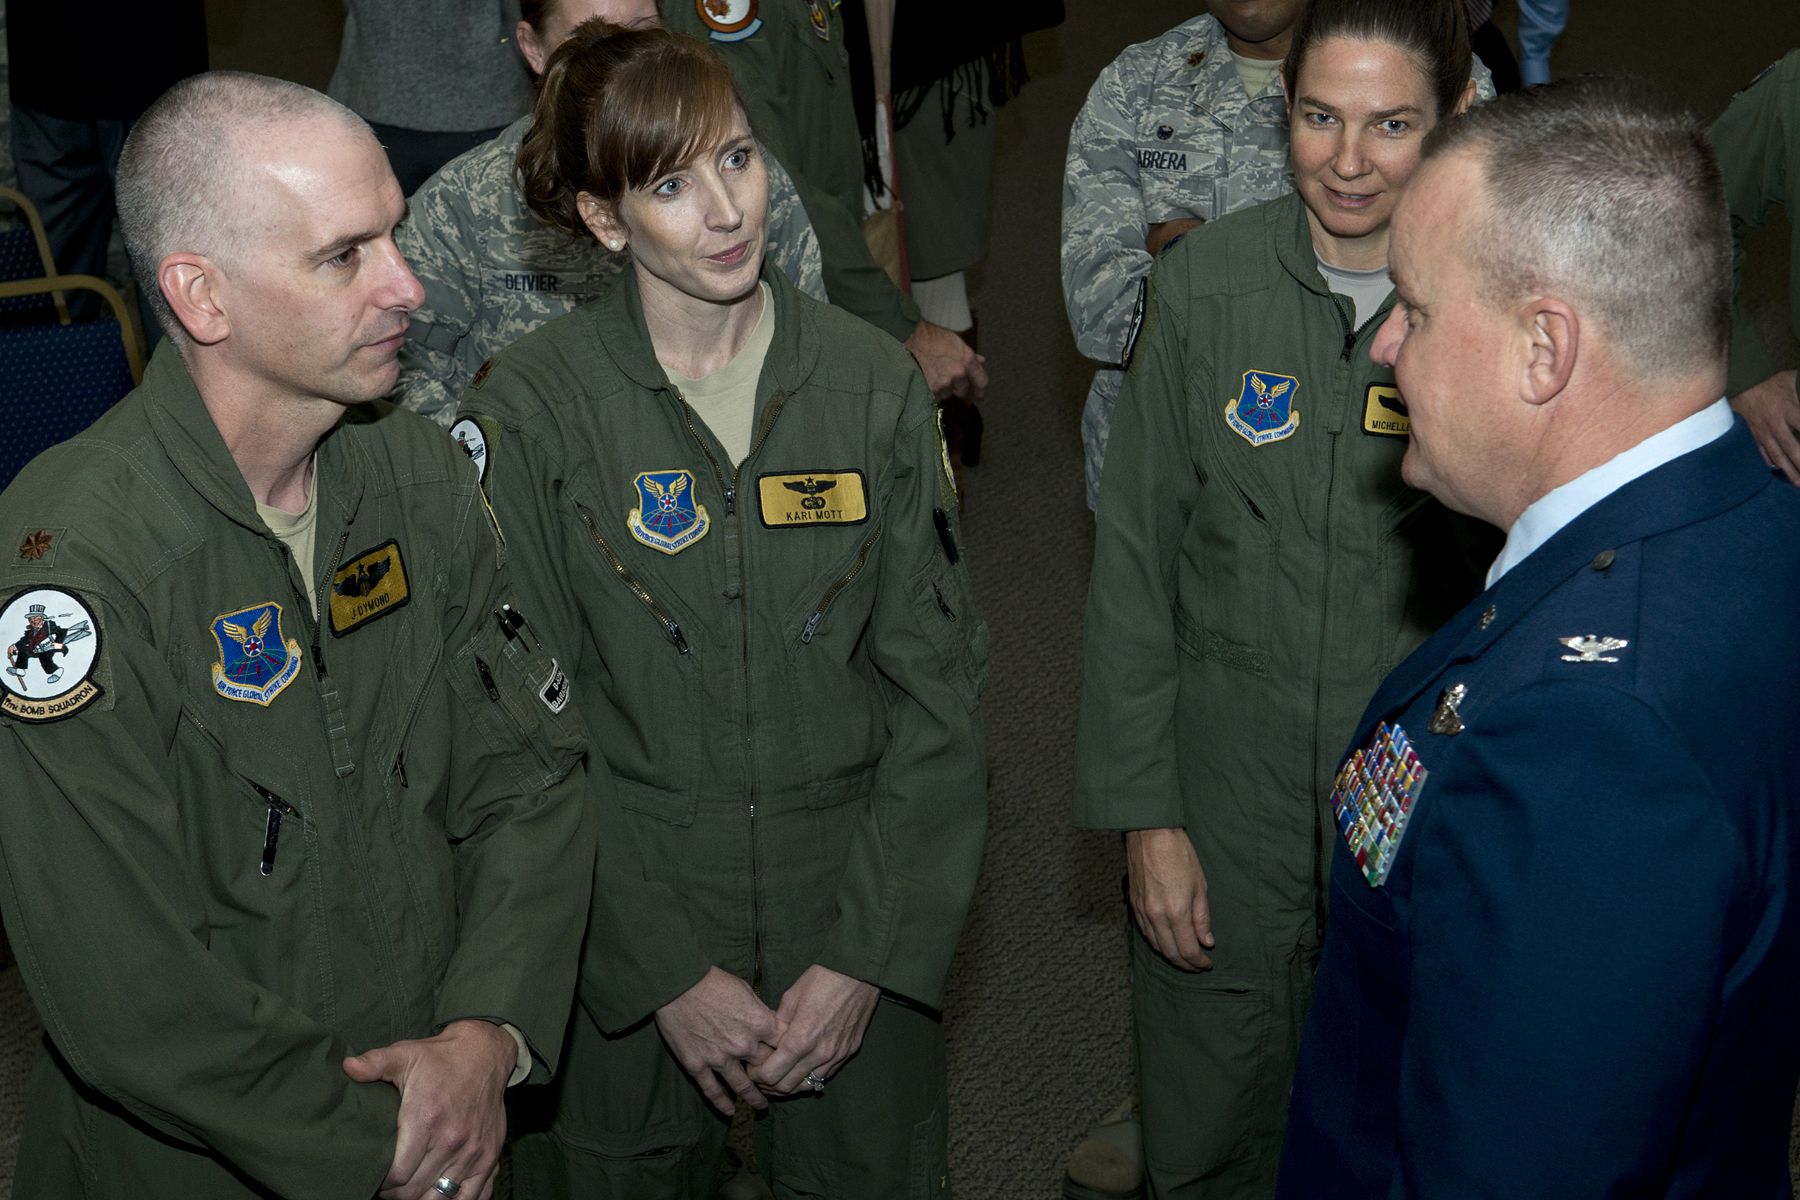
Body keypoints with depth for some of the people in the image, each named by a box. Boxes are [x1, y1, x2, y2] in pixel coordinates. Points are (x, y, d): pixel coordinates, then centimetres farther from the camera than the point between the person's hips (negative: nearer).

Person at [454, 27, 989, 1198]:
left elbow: (938, 684, -3)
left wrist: (867, 955, -9)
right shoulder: (529, 410, -9)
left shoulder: (877, 383, -3)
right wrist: (670, 972, -12)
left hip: (857, 925, 2)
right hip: (623, 926, -1)